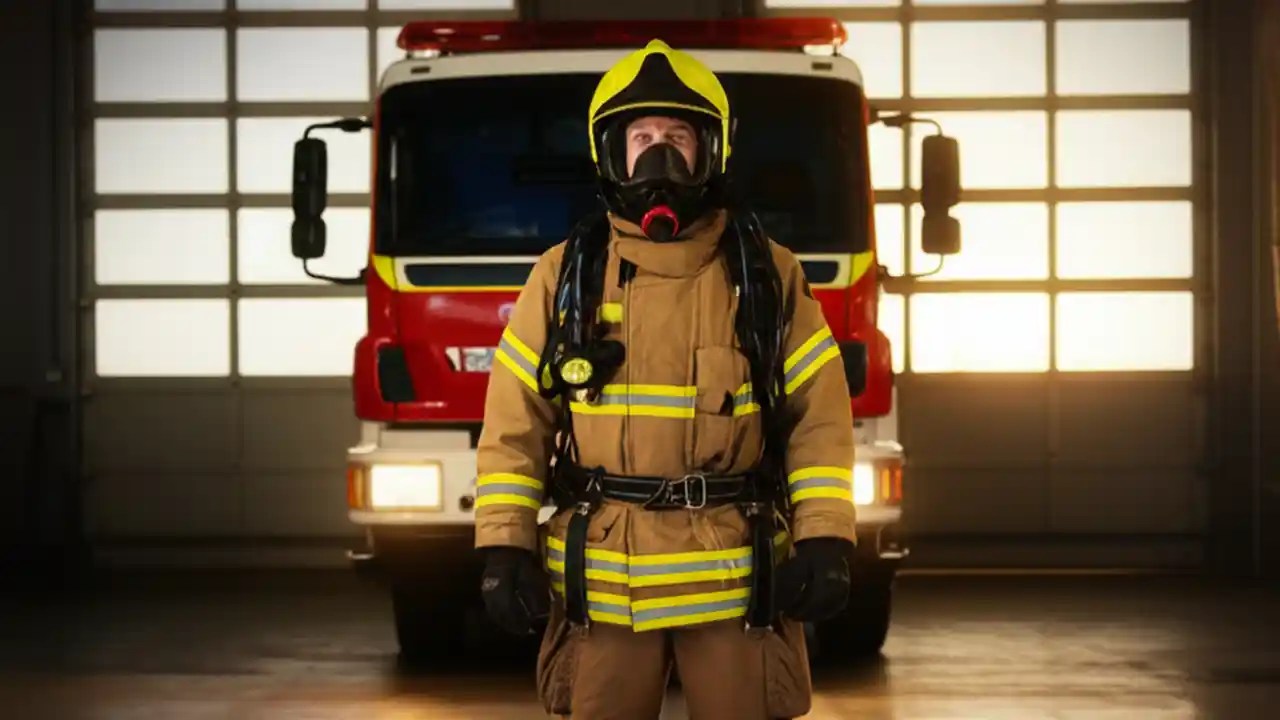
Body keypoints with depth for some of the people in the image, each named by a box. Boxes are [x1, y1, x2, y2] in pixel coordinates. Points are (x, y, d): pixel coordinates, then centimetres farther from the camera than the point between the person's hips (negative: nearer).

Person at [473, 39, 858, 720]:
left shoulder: (768, 273, 4)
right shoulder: (564, 275, 5)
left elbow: (820, 416, 3)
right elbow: (515, 423, 6)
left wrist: (824, 540, -7)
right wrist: (504, 547, -3)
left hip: (738, 579, 0)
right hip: (599, 581, 1)